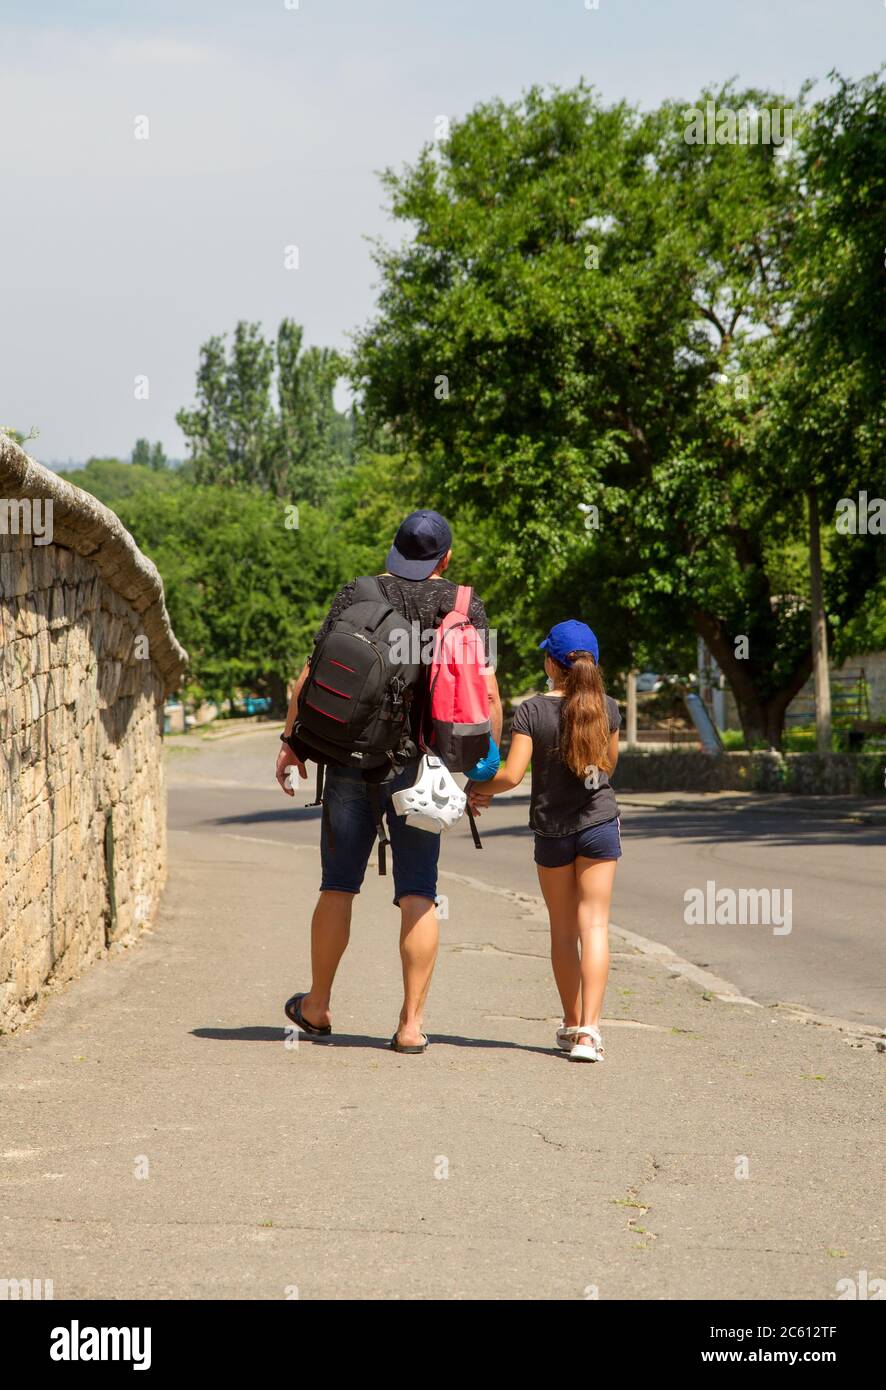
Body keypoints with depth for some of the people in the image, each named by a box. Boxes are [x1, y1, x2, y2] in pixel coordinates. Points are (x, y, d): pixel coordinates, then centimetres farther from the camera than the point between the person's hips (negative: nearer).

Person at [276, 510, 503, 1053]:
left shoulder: (357, 595, 2)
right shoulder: (466, 606, 2)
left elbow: (315, 672, -2)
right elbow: (488, 696, -4)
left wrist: (291, 742, 4)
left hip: (353, 757, 1)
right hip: (420, 764, -1)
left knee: (338, 885, 10)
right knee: (418, 895, 3)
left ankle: (317, 1008, 23)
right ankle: (412, 1023, 0)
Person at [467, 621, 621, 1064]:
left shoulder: (533, 710, -13)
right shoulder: (607, 709, -3)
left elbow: (512, 774, -17)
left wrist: (479, 788, 2)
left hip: (551, 829, -1)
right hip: (599, 823, 1)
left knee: (563, 929, 13)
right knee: (594, 924, -2)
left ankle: (571, 1023, 22)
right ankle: (588, 1030, -13)